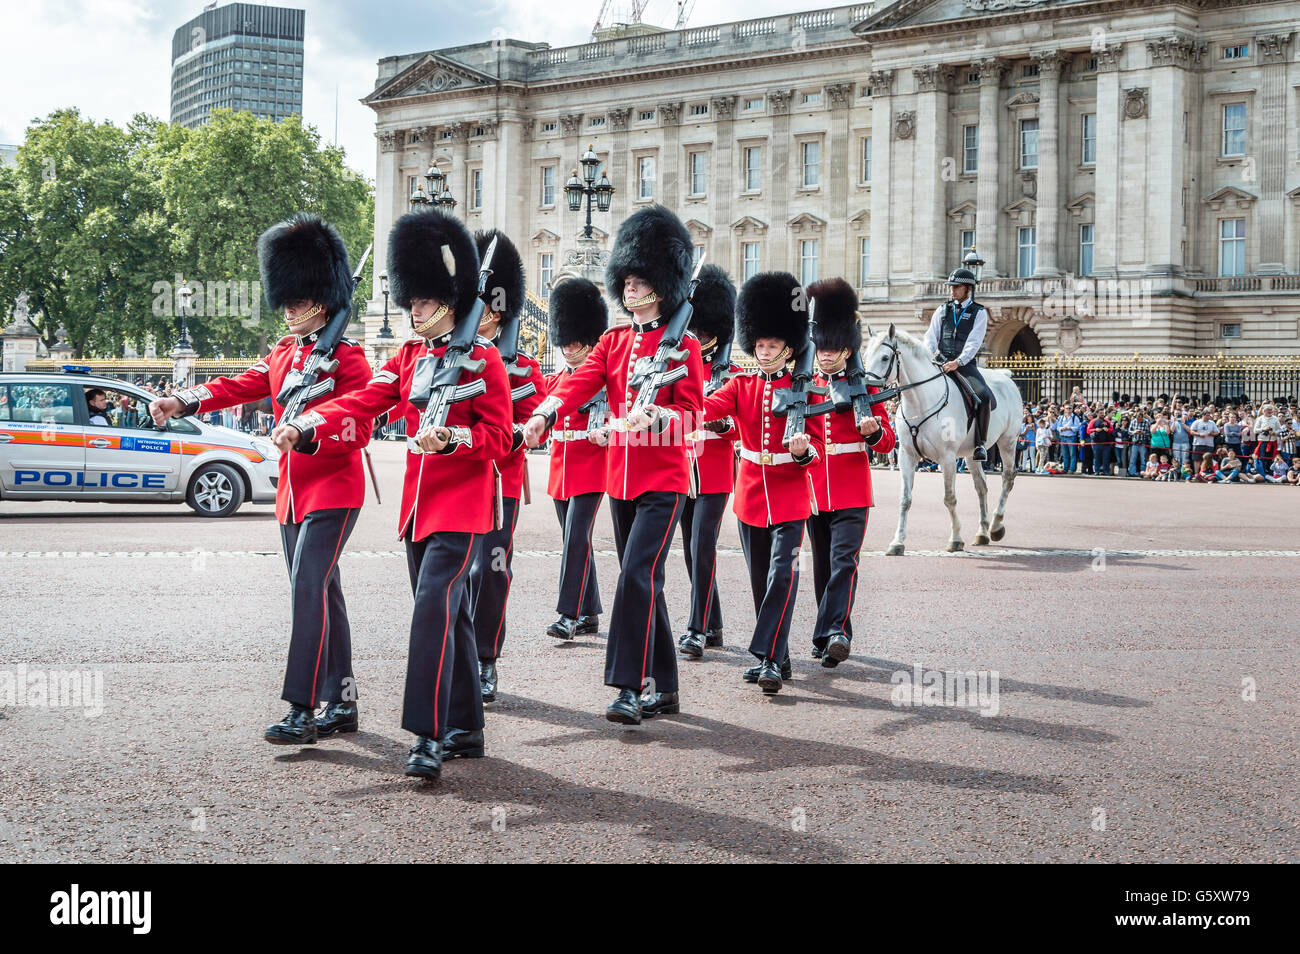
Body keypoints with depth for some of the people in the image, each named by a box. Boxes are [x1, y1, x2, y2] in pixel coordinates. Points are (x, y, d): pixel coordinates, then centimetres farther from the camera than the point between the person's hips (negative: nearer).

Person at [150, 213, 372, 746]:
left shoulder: (347, 357, -9)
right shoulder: (283, 354, 15)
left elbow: (359, 429, -16)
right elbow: (237, 387, 4)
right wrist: (181, 402, -12)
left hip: (333, 491, -8)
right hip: (294, 493, 8)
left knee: (309, 589, -16)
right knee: (321, 594, 10)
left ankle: (303, 712, -17)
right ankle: (341, 703, 18)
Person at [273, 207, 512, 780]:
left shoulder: (482, 360, -5)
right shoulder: (409, 356, 13)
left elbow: (498, 439, -8)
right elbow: (361, 401, 2)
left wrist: (448, 438, -26)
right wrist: (304, 426, -13)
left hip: (461, 506, -7)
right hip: (418, 504, 7)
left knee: (434, 608, -17)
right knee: (449, 615, 12)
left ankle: (428, 737, -18)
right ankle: (466, 729, 21)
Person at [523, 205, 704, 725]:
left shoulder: (683, 345, -4)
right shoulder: (612, 342, 11)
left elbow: (690, 414, -9)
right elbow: (578, 383, -4)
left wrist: (653, 416, -30)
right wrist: (544, 414, -23)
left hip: (663, 480, -6)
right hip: (620, 477, 6)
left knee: (638, 575, -16)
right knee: (644, 582, 10)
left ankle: (630, 687, -13)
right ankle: (663, 687, 19)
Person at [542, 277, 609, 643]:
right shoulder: (554, 380, 14)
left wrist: (605, 434, -29)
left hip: (591, 471, -7)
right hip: (560, 470, 7)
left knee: (576, 538, -14)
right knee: (575, 540, 11)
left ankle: (568, 615, -14)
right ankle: (590, 613, 19)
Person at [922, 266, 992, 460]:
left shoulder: (978, 312, 4)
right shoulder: (942, 310, 15)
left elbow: (974, 342, -8)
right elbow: (931, 337, 10)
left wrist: (958, 362, -22)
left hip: (965, 364, -4)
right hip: (940, 362, 4)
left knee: (984, 395, -28)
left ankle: (980, 444, -21)